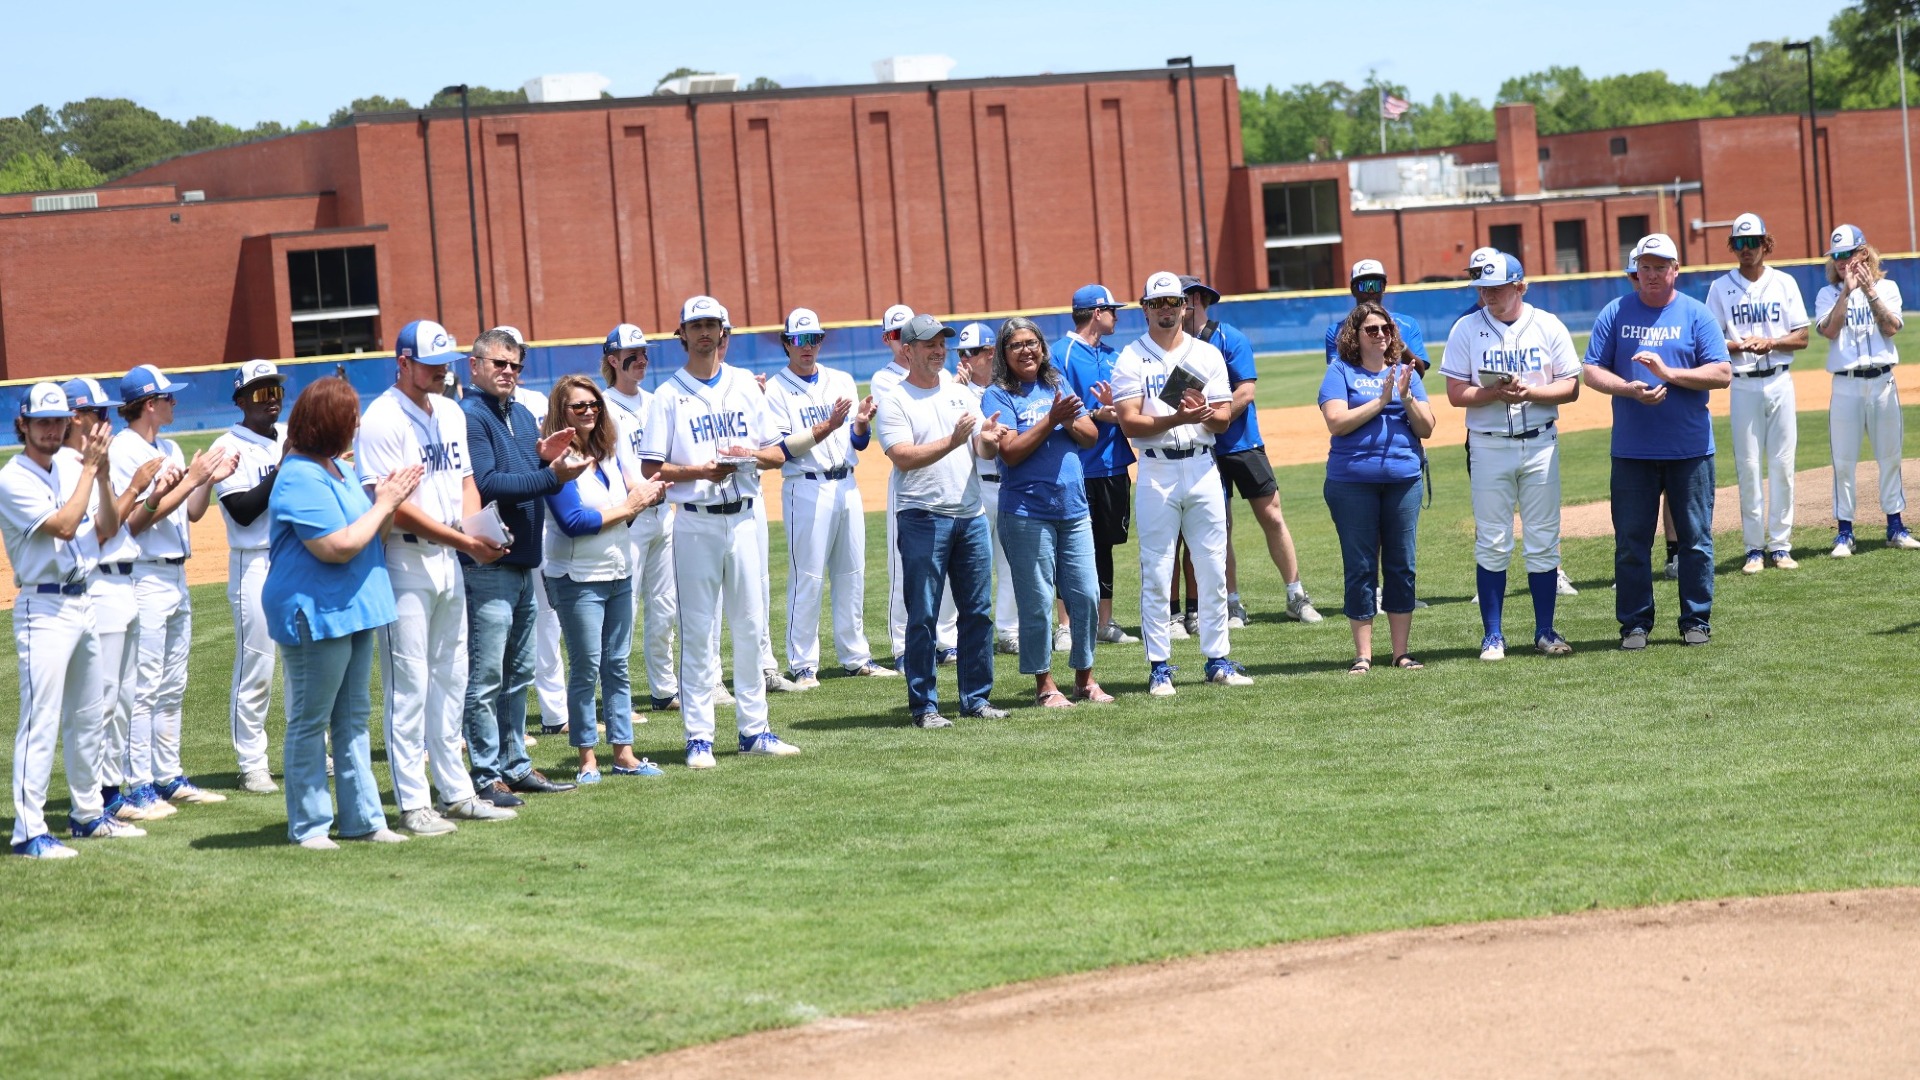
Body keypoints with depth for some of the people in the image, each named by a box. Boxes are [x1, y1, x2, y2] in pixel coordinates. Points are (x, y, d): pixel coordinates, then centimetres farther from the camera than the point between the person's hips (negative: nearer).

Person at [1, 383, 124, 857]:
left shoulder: (70, 470, 11)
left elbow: (106, 530, 9)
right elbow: (63, 526, -22)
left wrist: (103, 477, -4)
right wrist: (90, 469, -16)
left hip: (82, 602, 8)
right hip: (43, 609, -8)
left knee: (87, 718, 16)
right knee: (40, 723, -10)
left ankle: (87, 813, 28)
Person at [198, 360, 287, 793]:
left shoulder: (293, 438, 12)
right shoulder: (229, 447, -6)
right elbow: (243, 511, -15)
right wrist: (283, 470, -19)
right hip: (256, 566, -6)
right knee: (256, 668, -3)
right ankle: (252, 765, 4)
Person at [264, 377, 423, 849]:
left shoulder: (338, 469, 13)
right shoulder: (301, 480, -18)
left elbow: (367, 536, 16)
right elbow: (340, 547, -24)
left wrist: (389, 499, 0)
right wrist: (383, 504, -14)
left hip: (353, 612, 10)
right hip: (314, 615, -10)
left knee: (354, 719, 14)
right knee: (310, 722, -1)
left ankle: (362, 817, 21)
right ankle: (309, 825, 6)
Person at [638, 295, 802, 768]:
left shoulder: (745, 385, 11)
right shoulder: (669, 395, 0)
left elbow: (777, 452, 11)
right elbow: (652, 469, -4)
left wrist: (751, 456, -10)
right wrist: (702, 470, -18)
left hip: (743, 518, 4)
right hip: (695, 522, -3)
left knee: (751, 626, 6)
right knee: (699, 631, -3)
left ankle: (754, 729, 13)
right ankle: (699, 737, 0)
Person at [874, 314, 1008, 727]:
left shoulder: (961, 395, 16)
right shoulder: (893, 402, -2)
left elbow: (984, 449, 9)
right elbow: (903, 457, -14)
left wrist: (987, 439, -14)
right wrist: (954, 441, -23)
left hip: (971, 516, 5)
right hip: (923, 518, -5)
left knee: (978, 612, 7)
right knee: (923, 617, -3)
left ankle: (976, 697, 15)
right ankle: (923, 705, 2)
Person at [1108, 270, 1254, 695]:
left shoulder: (1208, 356, 10)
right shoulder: (1131, 358, 0)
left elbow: (1224, 419, 5)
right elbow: (1129, 423, -9)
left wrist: (1204, 413, -17)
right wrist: (1176, 419, -23)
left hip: (1203, 468, 3)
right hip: (1157, 472, -3)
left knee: (1213, 570, 5)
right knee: (1156, 573, -2)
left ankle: (1217, 660, 13)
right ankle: (1159, 666, 2)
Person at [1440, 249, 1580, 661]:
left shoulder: (1549, 327, 2)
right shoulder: (1466, 329, 0)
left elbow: (1571, 388, 1)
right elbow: (1456, 394, -3)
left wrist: (1530, 392, -16)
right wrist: (1496, 393, -20)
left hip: (1540, 444, 1)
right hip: (1489, 446, -1)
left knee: (1544, 541, 4)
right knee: (1491, 543, 0)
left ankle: (1545, 631, 12)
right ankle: (1492, 635, 7)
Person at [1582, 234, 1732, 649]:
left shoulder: (1696, 314, 2)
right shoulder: (1615, 314, 6)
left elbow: (1722, 373, -5)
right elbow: (1592, 371, 3)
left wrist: (1668, 372, -16)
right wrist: (1629, 389, -15)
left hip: (1690, 448, -1)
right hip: (1632, 450, 1)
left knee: (1696, 539, 3)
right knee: (1631, 540, 2)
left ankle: (1696, 621, 13)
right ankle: (1635, 623, 10)